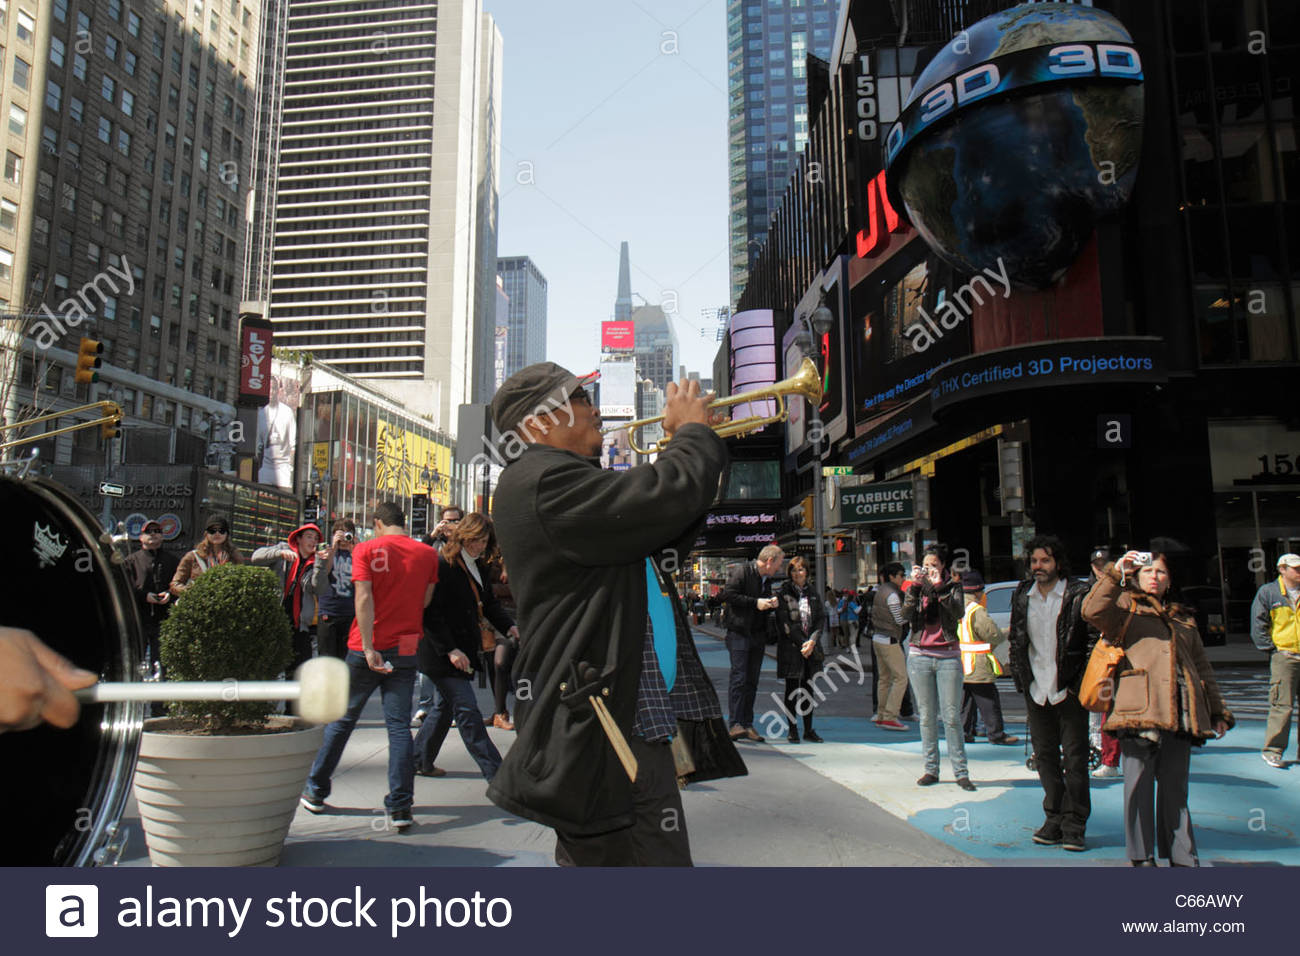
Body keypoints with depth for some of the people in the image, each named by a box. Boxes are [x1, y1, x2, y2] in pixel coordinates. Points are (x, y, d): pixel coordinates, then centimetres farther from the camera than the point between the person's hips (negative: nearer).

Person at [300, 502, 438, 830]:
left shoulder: (366, 549, -5)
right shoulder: (427, 553, 2)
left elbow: (364, 598, -14)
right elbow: (425, 601, 5)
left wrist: (369, 648, -16)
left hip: (367, 648, -1)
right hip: (406, 649, 1)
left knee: (342, 719, 14)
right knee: (399, 726, 3)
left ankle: (315, 792, 27)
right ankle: (400, 808, -1)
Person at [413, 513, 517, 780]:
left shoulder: (478, 568, 11)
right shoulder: (441, 566, -14)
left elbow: (489, 603, 16)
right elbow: (431, 614, -17)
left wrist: (509, 626, -2)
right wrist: (450, 650, -21)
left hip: (464, 650, 9)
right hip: (442, 654, -9)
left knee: (446, 706, 18)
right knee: (467, 711, -7)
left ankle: (419, 760, 33)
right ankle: (496, 773, -5)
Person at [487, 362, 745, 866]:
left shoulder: (569, 481, 22)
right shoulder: (539, 481, -14)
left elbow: (663, 551, 26)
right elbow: (661, 501, -26)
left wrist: (690, 449, 17)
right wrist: (694, 431, -5)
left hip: (636, 716, 11)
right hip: (606, 727, -11)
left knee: (594, 861, 21)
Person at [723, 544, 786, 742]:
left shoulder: (767, 579, 17)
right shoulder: (741, 571, -8)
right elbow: (727, 594, -18)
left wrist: (771, 604, 6)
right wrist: (755, 602, -17)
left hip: (758, 635, 8)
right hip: (739, 633, -8)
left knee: (752, 681, 8)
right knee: (739, 678, -12)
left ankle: (747, 724, 12)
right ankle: (735, 724, -11)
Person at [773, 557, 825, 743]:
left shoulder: (812, 592, 11)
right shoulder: (783, 593, -2)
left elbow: (820, 618, 8)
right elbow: (784, 623, -8)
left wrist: (812, 641, -7)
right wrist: (802, 643, -12)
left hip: (811, 647, 4)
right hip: (790, 647, -4)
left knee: (808, 688, 7)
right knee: (792, 689, 1)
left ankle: (808, 729, 14)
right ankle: (792, 729, 9)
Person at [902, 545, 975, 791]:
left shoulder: (952, 585, 5)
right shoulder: (917, 586, 9)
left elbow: (958, 612, -13)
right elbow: (906, 615, -7)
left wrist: (939, 586, -19)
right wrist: (915, 586, -15)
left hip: (948, 657, -2)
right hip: (919, 657, 2)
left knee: (951, 716, -3)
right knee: (927, 716, 5)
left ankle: (961, 771, 3)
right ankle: (931, 769, 12)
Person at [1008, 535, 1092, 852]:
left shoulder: (1077, 594, -7)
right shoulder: (1021, 595, 7)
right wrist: (1020, 677, 9)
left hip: (1069, 688, -4)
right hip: (1036, 689, 5)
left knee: (1074, 757, 1)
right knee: (1045, 755, 11)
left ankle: (1074, 825, 10)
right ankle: (1054, 818, 22)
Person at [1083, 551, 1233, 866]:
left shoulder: (1183, 619, 25)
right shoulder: (1126, 607, 9)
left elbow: (1203, 668, 27)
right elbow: (1092, 611, -13)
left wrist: (1218, 711, 23)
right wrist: (1115, 572, -15)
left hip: (1180, 712, 5)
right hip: (1140, 709, -5)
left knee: (1176, 787, 9)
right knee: (1140, 784, -3)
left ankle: (1182, 857, 17)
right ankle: (1142, 857, 5)